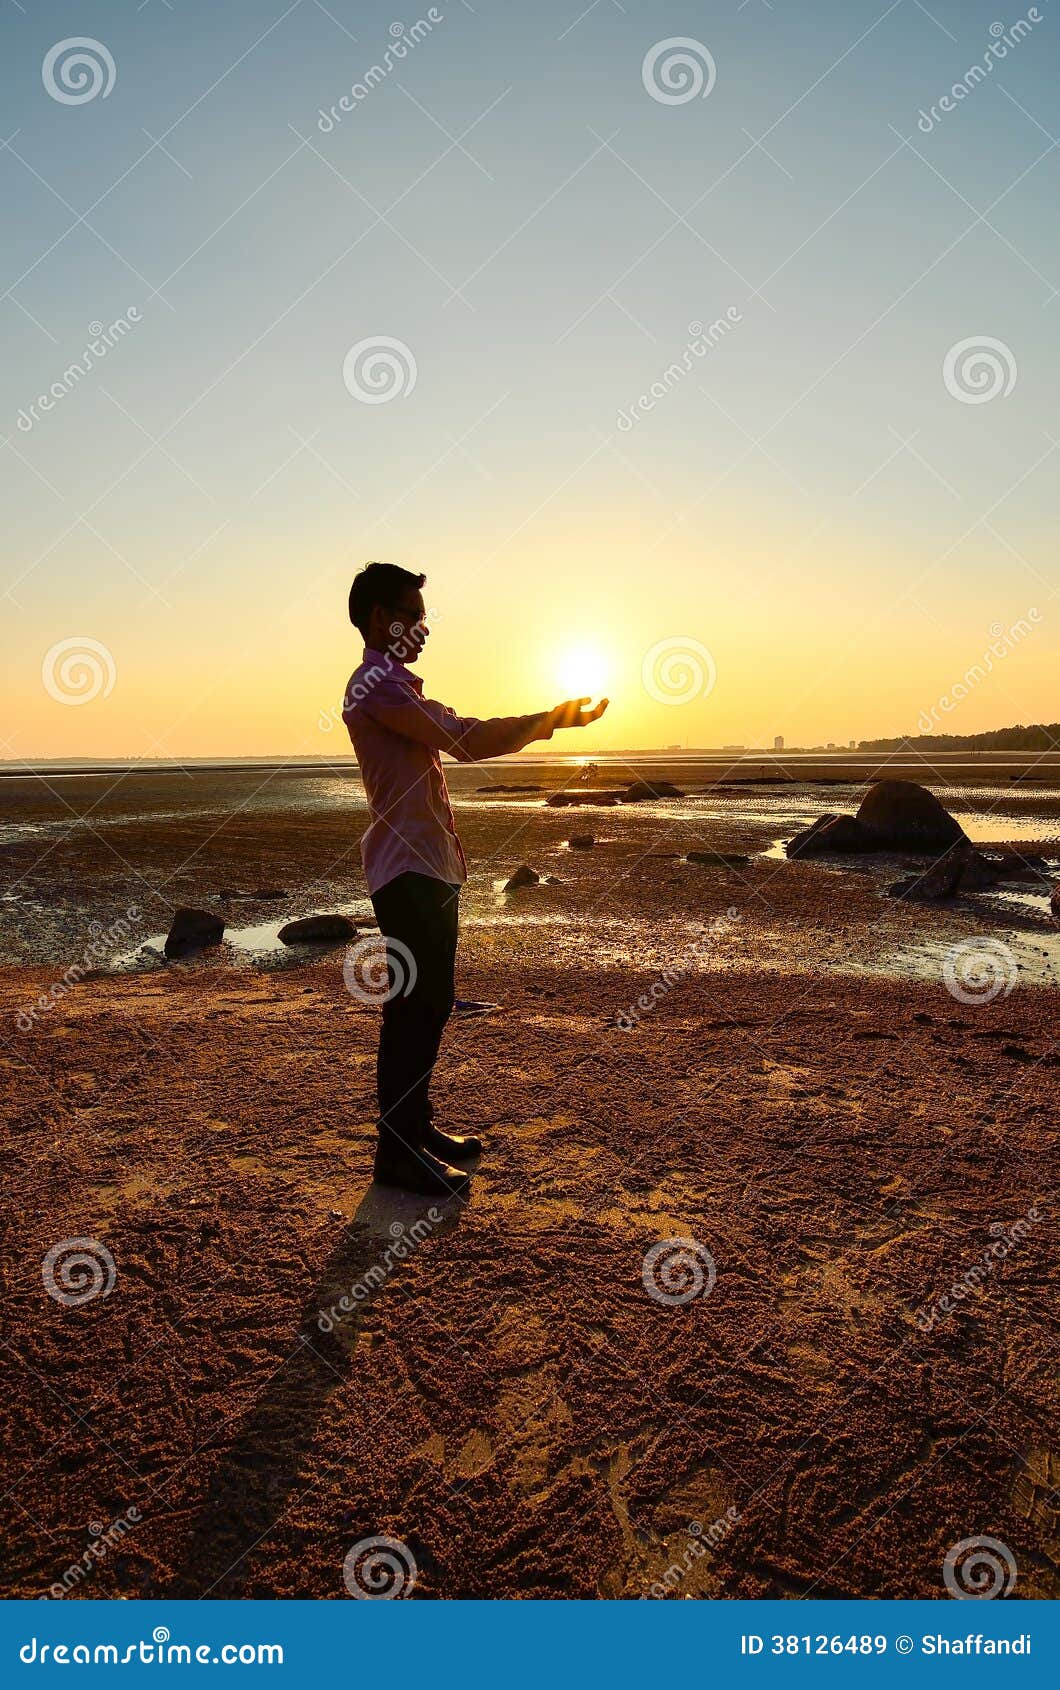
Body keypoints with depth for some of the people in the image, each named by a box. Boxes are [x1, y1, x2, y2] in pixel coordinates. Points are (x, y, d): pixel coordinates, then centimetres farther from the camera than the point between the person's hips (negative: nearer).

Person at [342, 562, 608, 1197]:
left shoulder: (395, 684, 23)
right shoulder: (377, 682, -12)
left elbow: (461, 739, 23)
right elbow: (462, 738, -23)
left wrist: (548, 719, 15)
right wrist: (549, 720, -13)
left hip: (429, 867, 11)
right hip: (407, 869, -10)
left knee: (429, 1003, 14)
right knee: (414, 1007, -7)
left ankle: (418, 1127, 26)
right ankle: (399, 1152, 2)